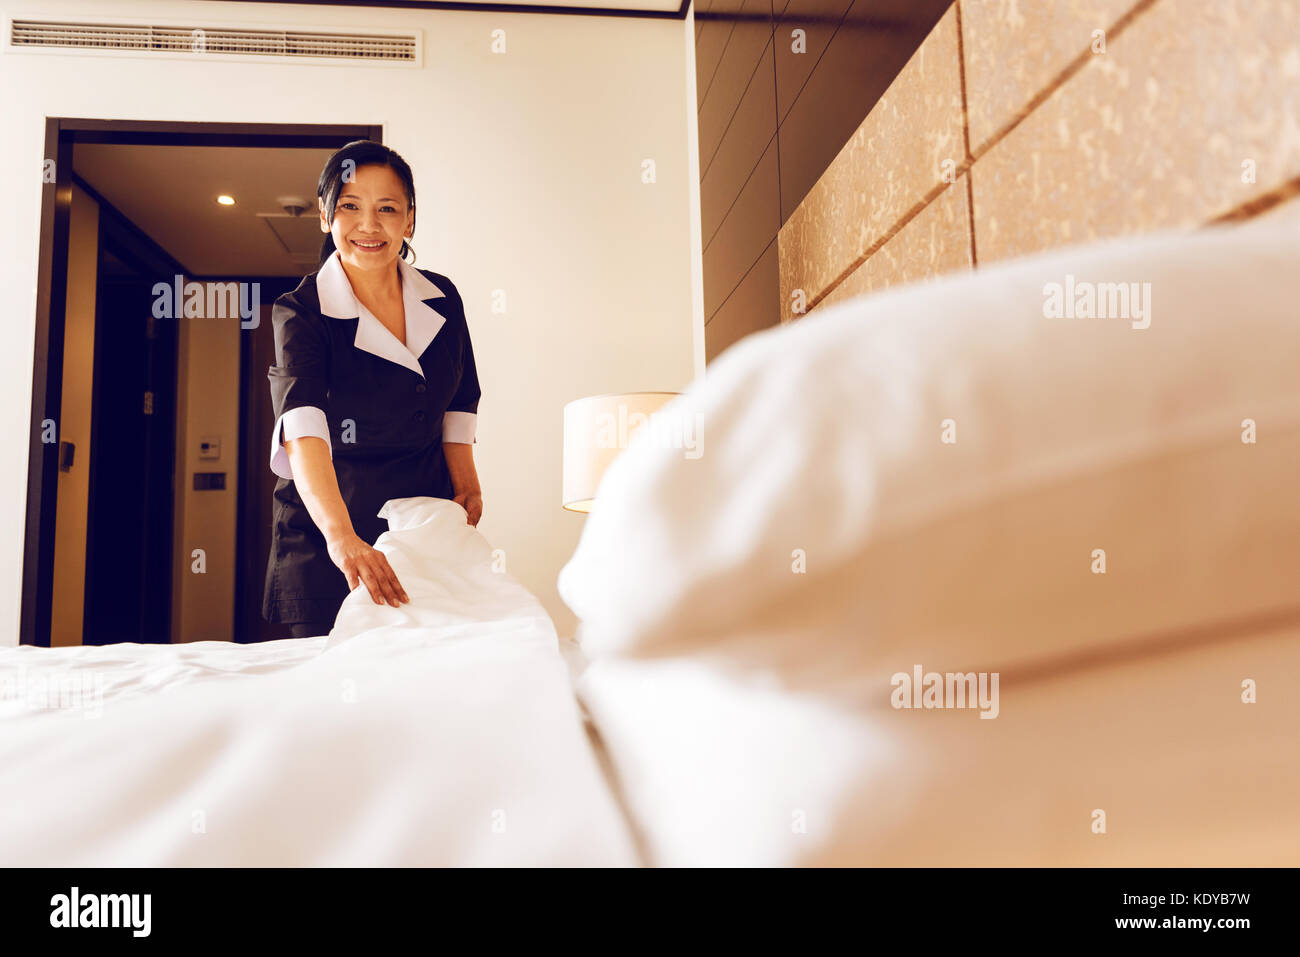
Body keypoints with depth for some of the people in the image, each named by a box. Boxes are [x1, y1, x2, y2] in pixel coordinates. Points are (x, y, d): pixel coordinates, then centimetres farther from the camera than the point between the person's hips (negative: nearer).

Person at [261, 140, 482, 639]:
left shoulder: (443, 300, 3)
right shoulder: (302, 312, -10)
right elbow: (303, 429, -27)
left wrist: (465, 485, 3)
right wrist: (341, 536, -43)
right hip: (326, 538, -3)